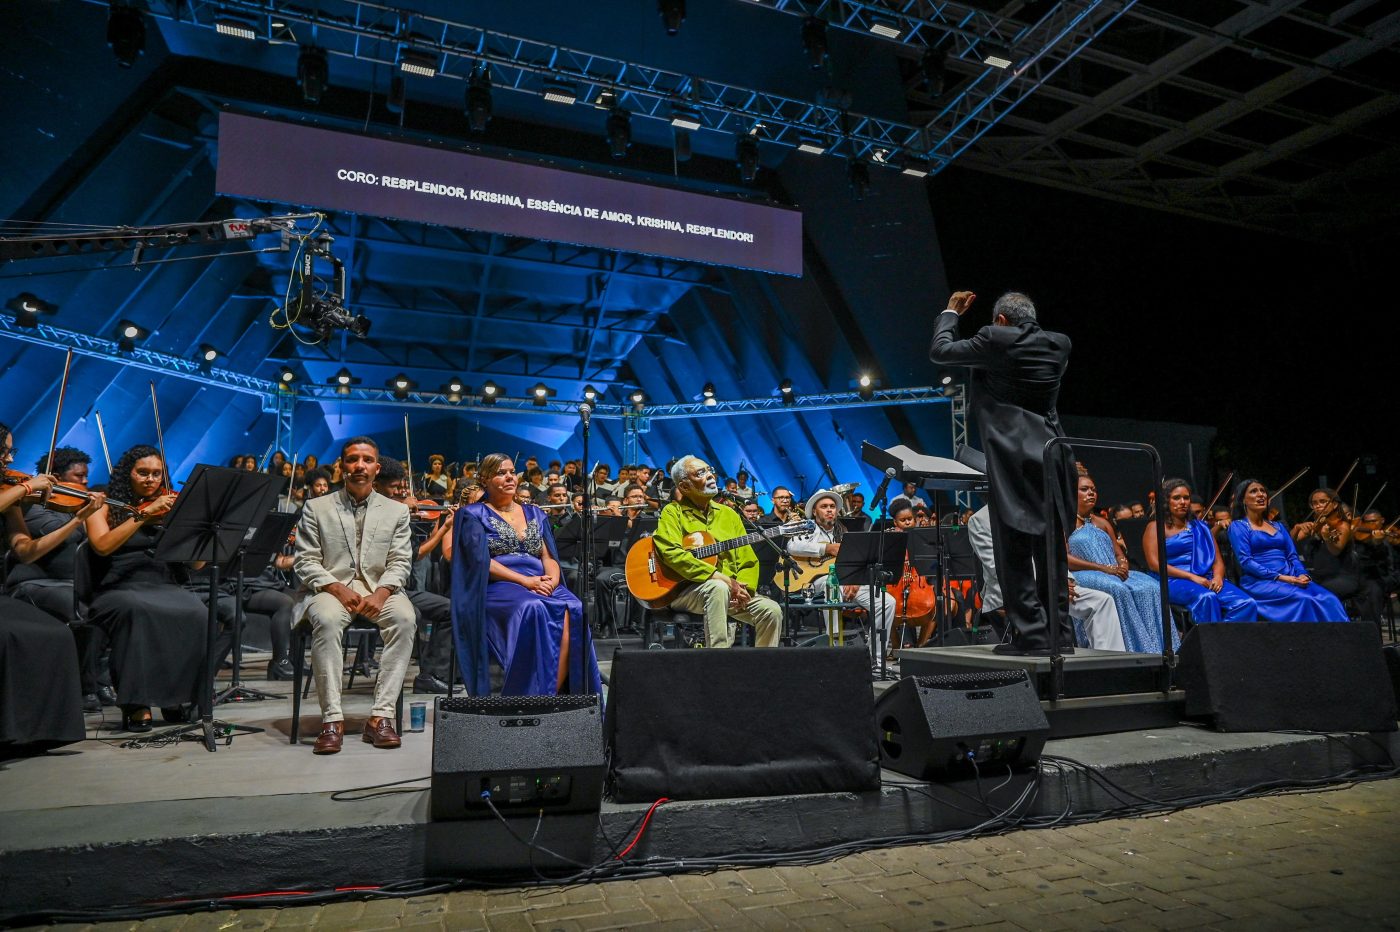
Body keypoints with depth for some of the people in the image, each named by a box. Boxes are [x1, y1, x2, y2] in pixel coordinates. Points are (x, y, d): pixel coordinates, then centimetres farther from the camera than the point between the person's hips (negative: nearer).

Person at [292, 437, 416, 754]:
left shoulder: (397, 511, 12)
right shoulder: (316, 508, 10)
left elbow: (400, 562, 5)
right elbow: (305, 561, 3)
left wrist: (381, 593, -15)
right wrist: (338, 588, -15)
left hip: (380, 589, 1)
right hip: (331, 588, -1)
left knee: (404, 618, -31)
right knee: (327, 620, -36)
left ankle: (381, 716, -28)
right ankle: (332, 718, -30)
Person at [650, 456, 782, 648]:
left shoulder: (729, 514, 17)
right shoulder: (673, 512, 2)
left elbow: (749, 561, 13)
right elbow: (672, 553, -16)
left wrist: (743, 589, -8)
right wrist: (716, 576, -22)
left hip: (731, 590, 5)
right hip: (684, 590, -5)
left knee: (771, 610, -15)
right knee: (719, 588, -35)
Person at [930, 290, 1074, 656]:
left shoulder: (995, 339, -5)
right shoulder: (1059, 344, 11)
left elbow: (939, 351, 5)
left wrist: (951, 313, 21)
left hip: (1013, 458, -6)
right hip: (1052, 457, 6)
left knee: (1015, 550, -2)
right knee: (1051, 549, 11)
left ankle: (1031, 633, -2)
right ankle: (1059, 631, 16)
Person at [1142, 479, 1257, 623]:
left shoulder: (1200, 527, 24)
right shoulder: (1156, 527, 9)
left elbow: (1218, 560, 17)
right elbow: (1154, 564, -5)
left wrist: (1218, 577, -6)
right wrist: (1191, 576, -14)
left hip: (1207, 580, 5)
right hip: (1174, 581, -5)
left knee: (1247, 604, -23)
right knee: (1206, 598, -36)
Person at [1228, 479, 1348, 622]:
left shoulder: (1278, 525, 23)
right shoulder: (1238, 526, 3)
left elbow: (1292, 556, 14)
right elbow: (1245, 561, -9)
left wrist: (1302, 574, -7)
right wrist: (1279, 577, -17)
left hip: (1290, 578, 6)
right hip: (1259, 581, -6)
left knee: (1328, 600, -22)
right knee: (1305, 600, -31)